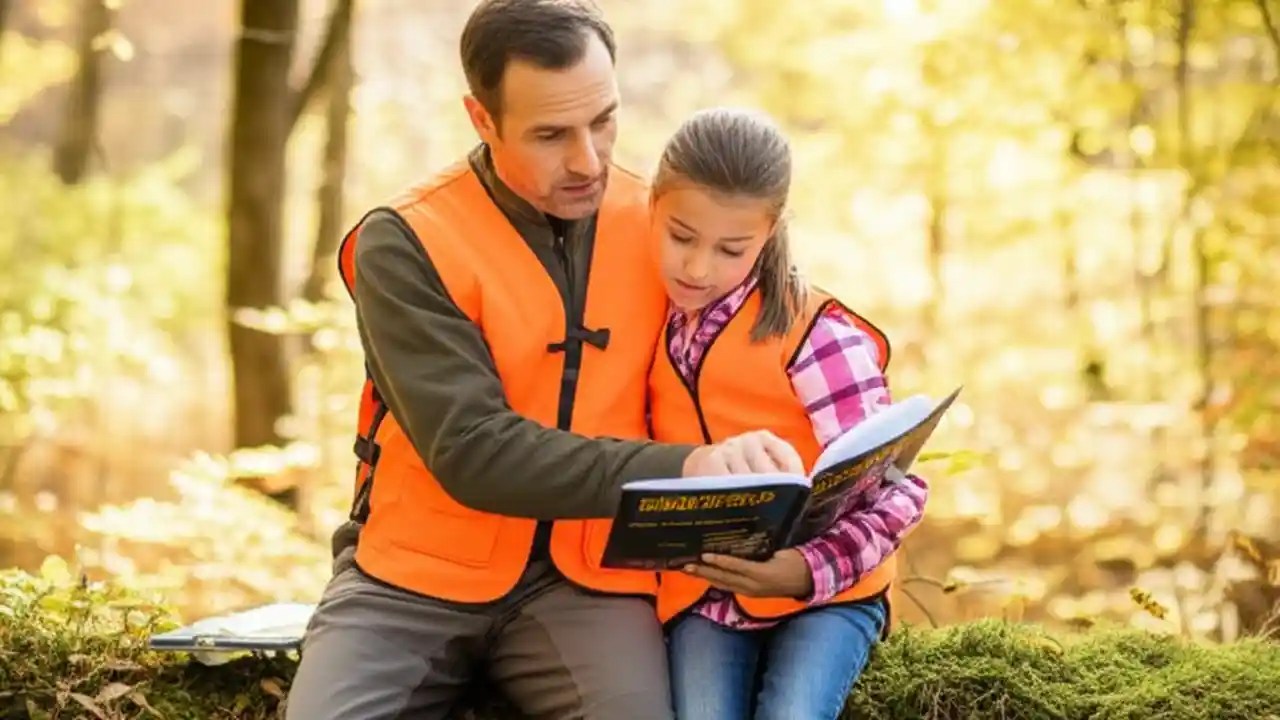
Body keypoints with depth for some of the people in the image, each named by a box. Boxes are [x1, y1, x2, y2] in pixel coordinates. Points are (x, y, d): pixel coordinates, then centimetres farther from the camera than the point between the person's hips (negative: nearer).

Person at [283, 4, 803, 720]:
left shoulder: (659, 225, 1)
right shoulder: (404, 244, -10)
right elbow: (470, 450, -20)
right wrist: (676, 467, -30)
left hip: (585, 573, 1)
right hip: (418, 571, -1)